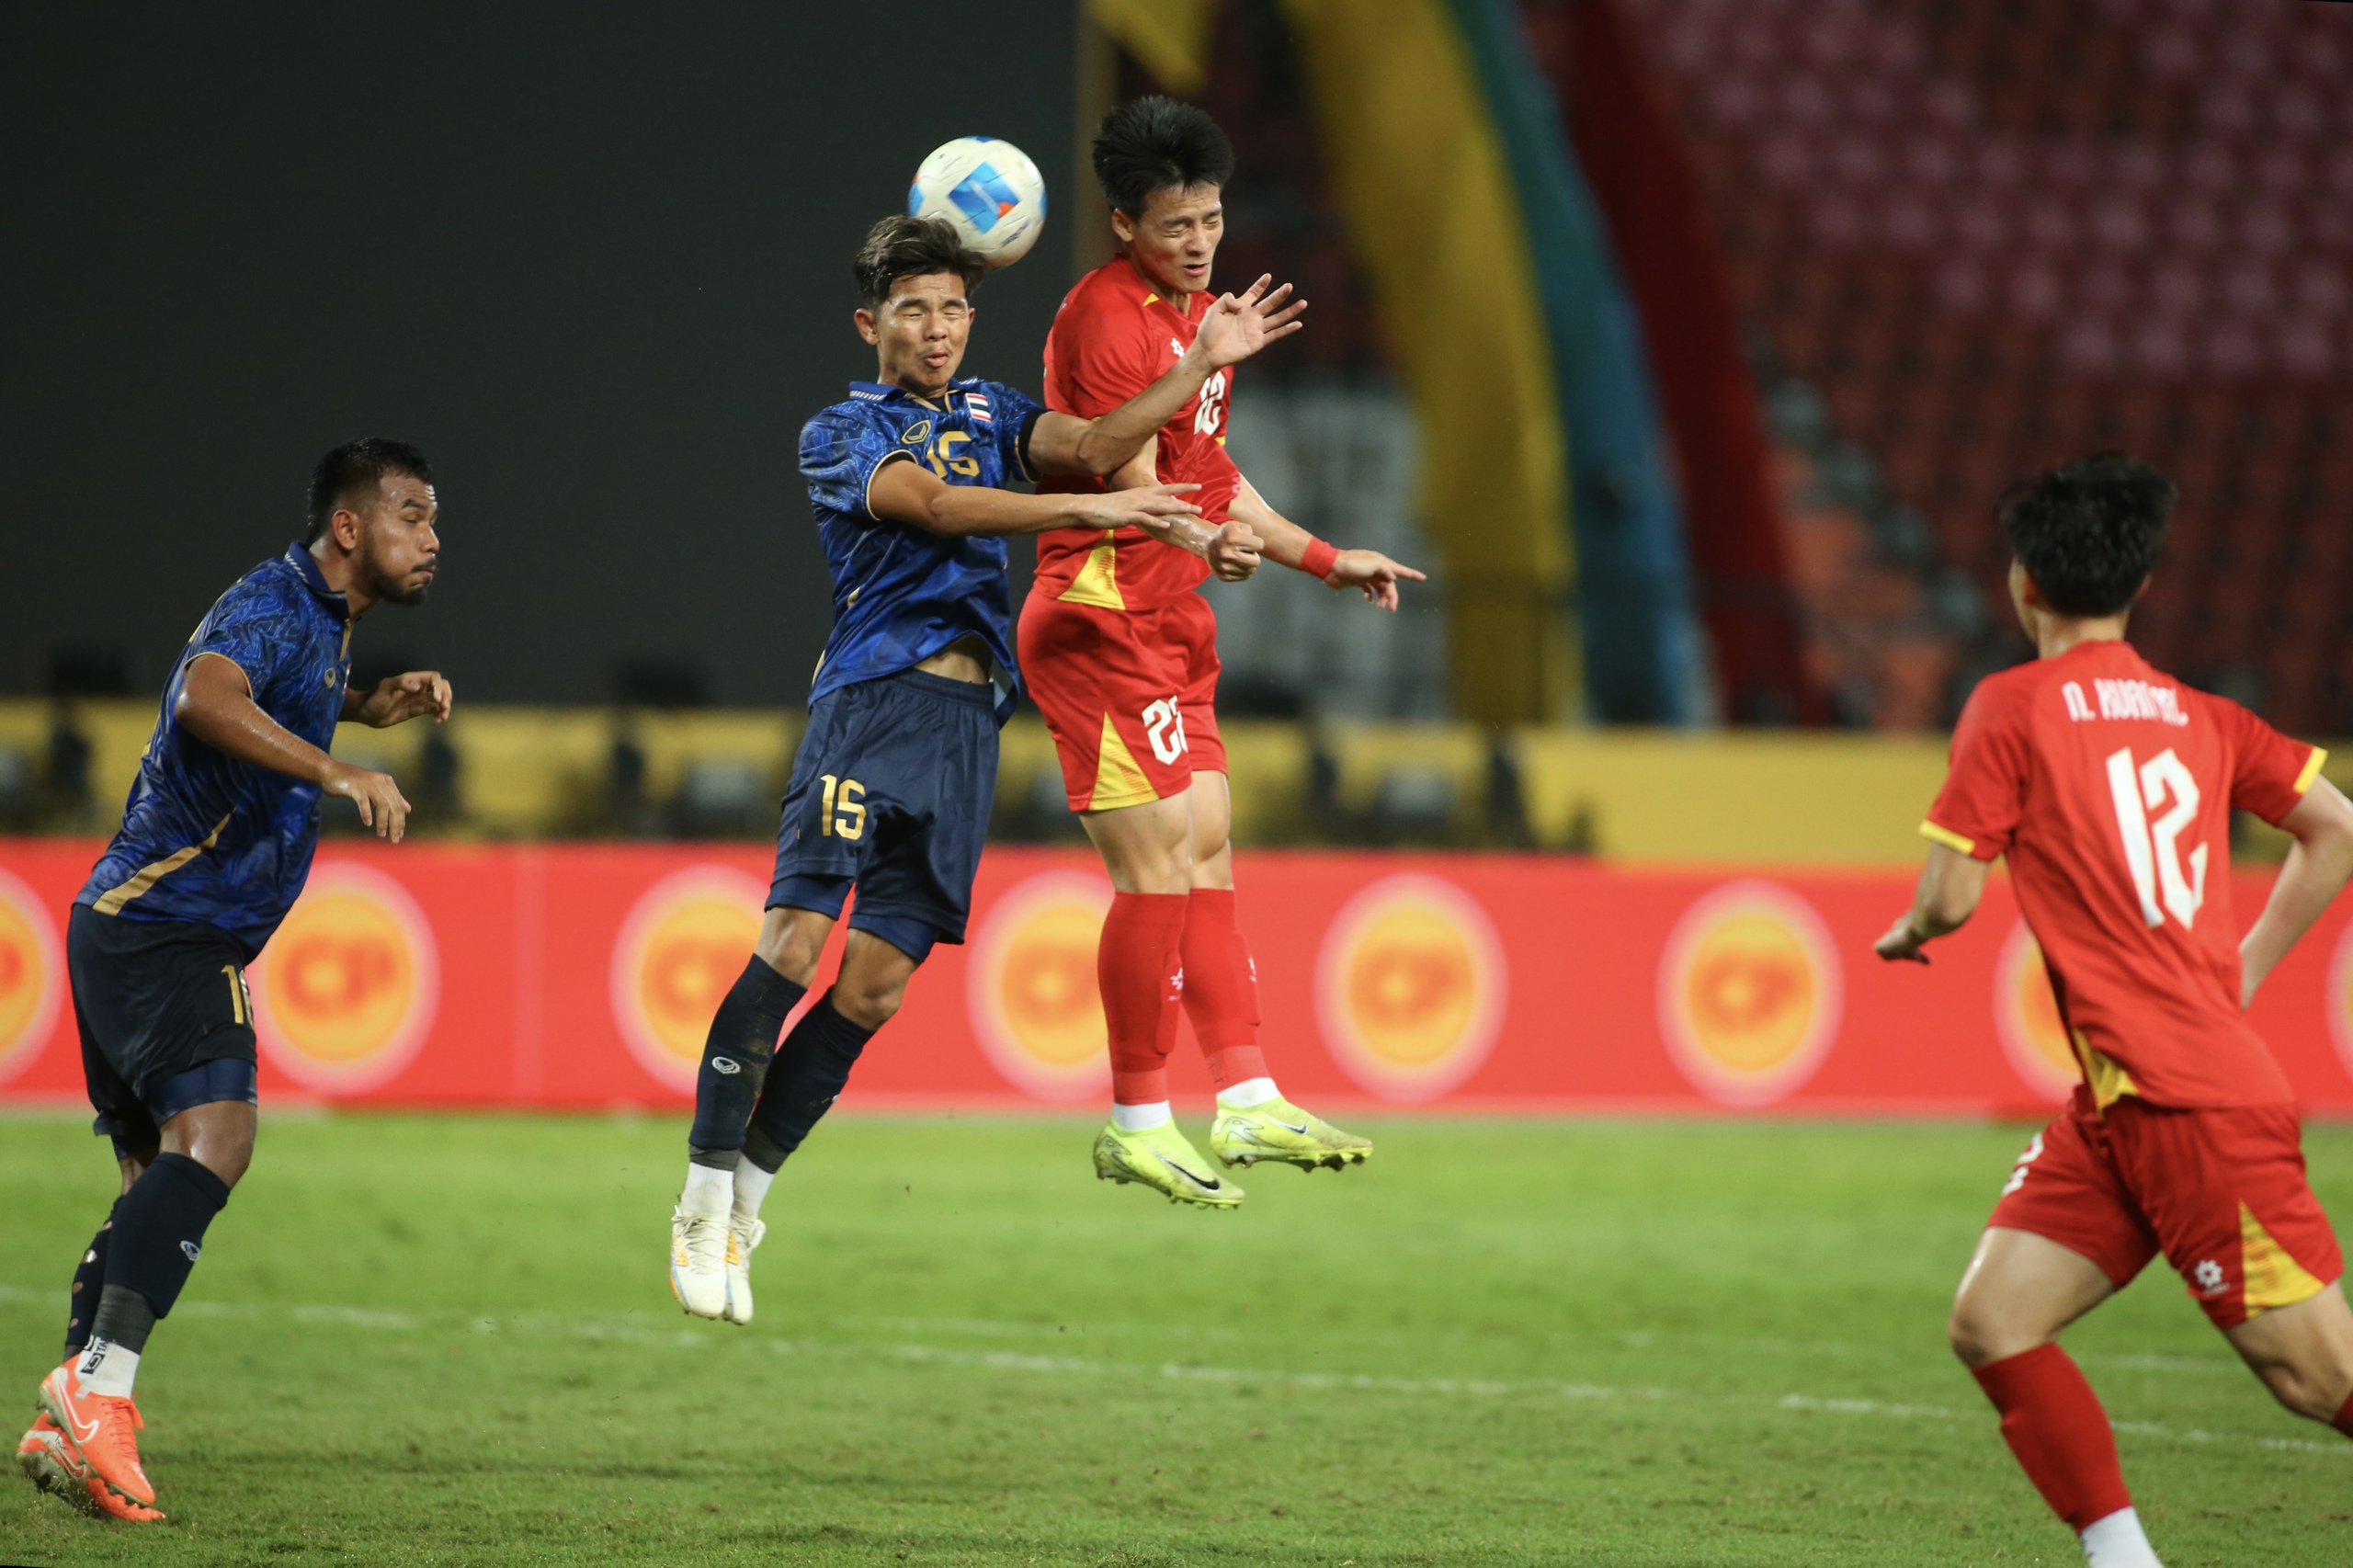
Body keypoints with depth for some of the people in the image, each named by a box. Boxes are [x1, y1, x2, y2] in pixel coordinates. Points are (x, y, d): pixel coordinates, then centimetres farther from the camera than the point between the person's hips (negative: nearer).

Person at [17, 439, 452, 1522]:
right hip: (166, 930, -11)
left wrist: (375, 707, 22)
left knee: (161, 1184, 13)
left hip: (128, 927, 11)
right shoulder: (272, 603, -14)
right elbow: (206, 699, -36)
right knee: (213, 1137, -27)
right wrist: (334, 771, -45)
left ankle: (66, 1429, 12)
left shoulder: (321, 618, 18)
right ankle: (99, 1387, -39)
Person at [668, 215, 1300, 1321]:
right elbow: (931, 504, -14)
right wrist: (1088, 511, -24)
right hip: (872, 697, -5)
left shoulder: (989, 414, 21)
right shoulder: (840, 434, 4)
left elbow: (1091, 448, 4)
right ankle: (702, 1203, -11)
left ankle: (742, 1202, 10)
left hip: (969, 718, 5)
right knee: (795, 942, -16)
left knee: (877, 979, 1)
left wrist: (1203, 365, -8)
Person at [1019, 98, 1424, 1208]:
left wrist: (1323, 560, 24)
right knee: (1157, 870, -10)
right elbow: (1134, 486, -20)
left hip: (1168, 629, 10)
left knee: (1206, 856, 11)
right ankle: (1137, 1126, -3)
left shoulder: (1196, 312, 16)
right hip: (1101, 624, -10)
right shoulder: (1110, 315, -15)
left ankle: (1249, 1105, 16)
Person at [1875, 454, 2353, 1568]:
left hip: (2187, 1102, -8)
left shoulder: (2013, 707, -5)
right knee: (1991, 1323, 5)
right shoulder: (2198, 715, 14)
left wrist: (1909, 931, 17)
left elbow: (1953, 895, -6)